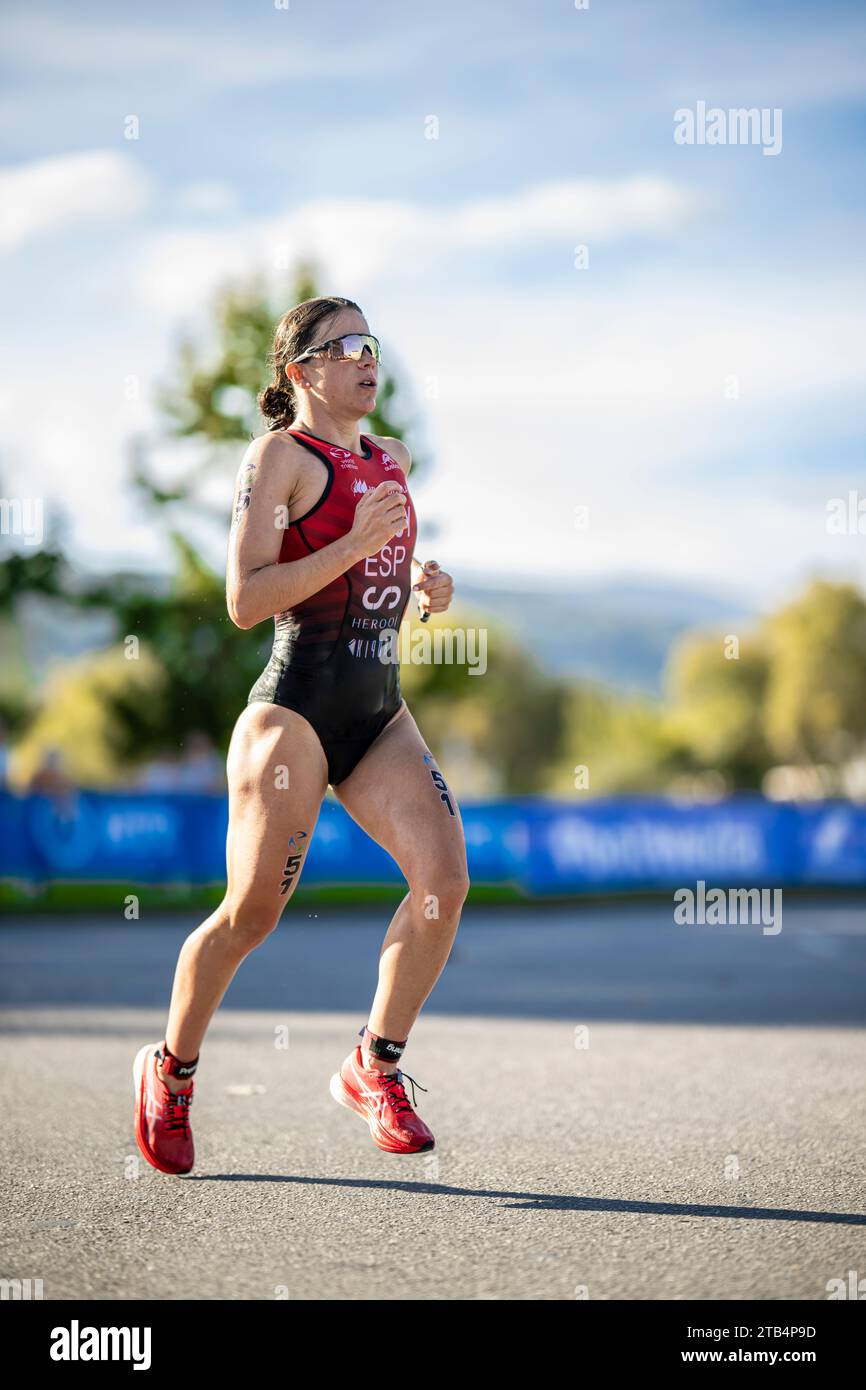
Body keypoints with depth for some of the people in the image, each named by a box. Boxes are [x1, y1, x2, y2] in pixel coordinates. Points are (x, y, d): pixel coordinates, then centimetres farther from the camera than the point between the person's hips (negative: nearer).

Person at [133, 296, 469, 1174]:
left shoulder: (391, 461, 17)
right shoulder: (278, 456, -6)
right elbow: (245, 600, -14)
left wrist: (425, 589, 9)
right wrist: (354, 546, -22)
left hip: (380, 711, 7)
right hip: (295, 707, -6)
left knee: (445, 876, -13)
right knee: (251, 914, -2)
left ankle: (374, 1067, 1)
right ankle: (171, 1071, 22)